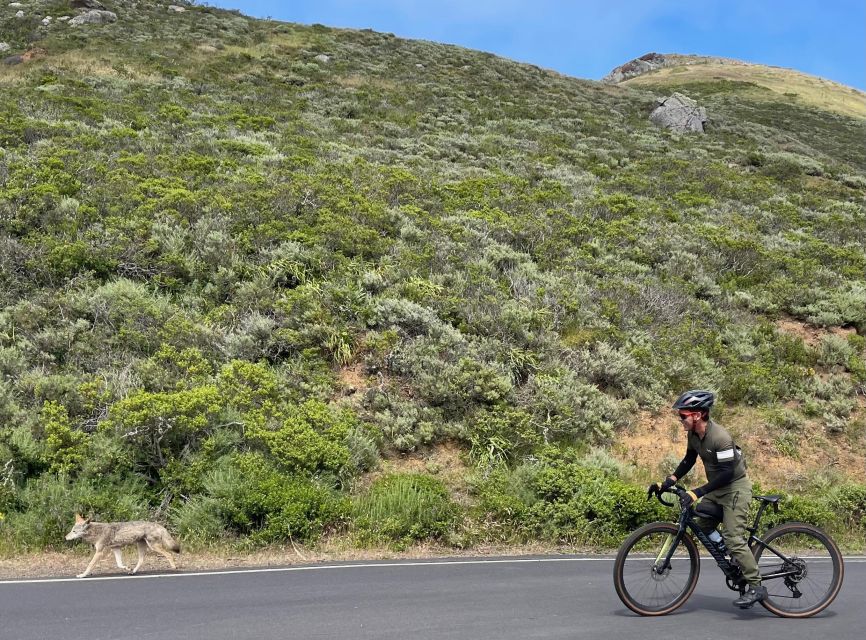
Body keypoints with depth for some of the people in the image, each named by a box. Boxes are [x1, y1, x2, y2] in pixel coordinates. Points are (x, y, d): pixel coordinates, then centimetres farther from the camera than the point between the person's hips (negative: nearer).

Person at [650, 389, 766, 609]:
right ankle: (739, 566, 25)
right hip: (716, 488, 9)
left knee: (733, 538, -14)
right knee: (701, 528, 10)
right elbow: (689, 459, 10)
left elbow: (726, 473, -31)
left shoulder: (720, 437, -30)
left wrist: (696, 493, -35)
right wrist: (671, 480, -2)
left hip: (735, 488, -9)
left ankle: (756, 587, -6)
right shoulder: (693, 433, -3)